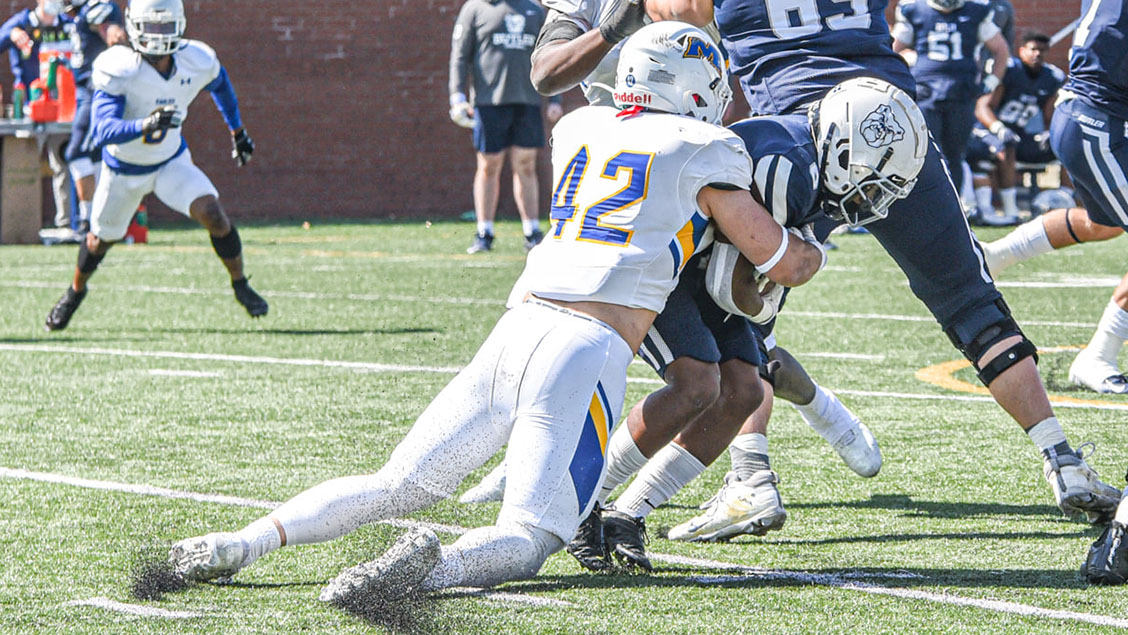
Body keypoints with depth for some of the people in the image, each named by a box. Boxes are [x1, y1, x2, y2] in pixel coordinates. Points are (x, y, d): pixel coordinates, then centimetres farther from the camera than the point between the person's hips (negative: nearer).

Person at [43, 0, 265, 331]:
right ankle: (76, 291, 46)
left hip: (171, 161, 2)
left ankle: (240, 285, -1)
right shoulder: (117, 71, -32)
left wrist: (237, 131, 17)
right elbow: (102, 131, -42)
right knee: (101, 239, 15)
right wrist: (145, 125, -58)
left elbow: (220, 84, 6)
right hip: (124, 170, -2)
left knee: (212, 213, -21)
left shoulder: (197, 62, -20)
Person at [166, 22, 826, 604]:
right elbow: (784, 265, 16)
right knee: (529, 538, -6)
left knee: (394, 488, 13)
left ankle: (246, 541, -5)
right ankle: (435, 567, -36)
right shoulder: (705, 155, 8)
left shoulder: (579, 131, 21)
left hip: (515, 332, 5)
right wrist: (815, 252, 39)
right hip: (590, 351, -5)